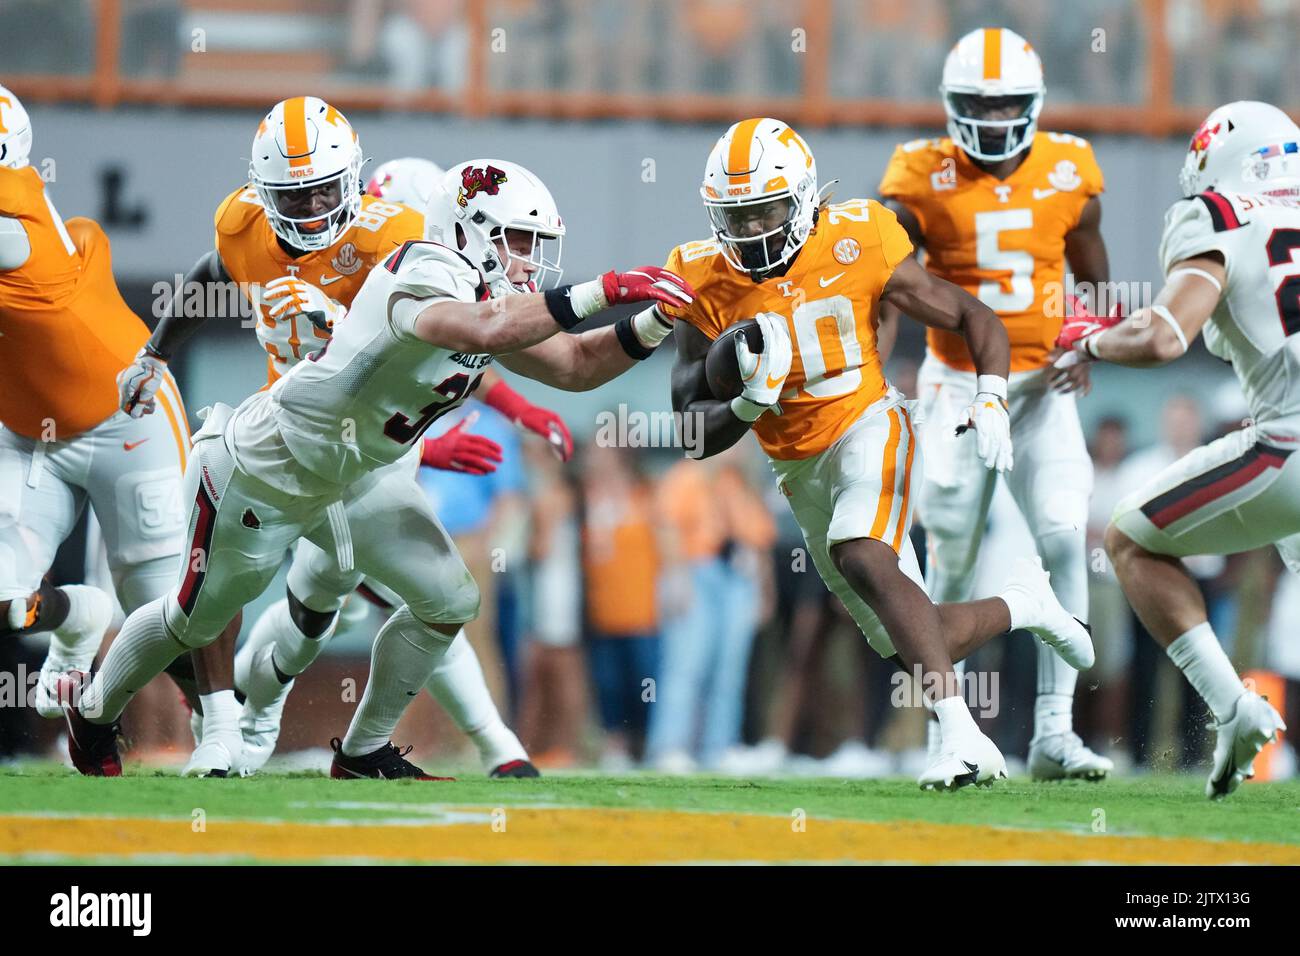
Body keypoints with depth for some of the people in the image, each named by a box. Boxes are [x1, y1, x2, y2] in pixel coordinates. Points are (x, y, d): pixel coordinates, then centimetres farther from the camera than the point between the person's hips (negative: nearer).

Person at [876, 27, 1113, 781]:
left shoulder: (1069, 173, -4)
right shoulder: (925, 181, -10)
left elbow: (1092, 276, 12)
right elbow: (887, 293, -11)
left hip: (1043, 385, 1)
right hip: (959, 385, -1)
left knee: (1065, 539, -14)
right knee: (953, 556, -1)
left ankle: (1055, 731, -10)